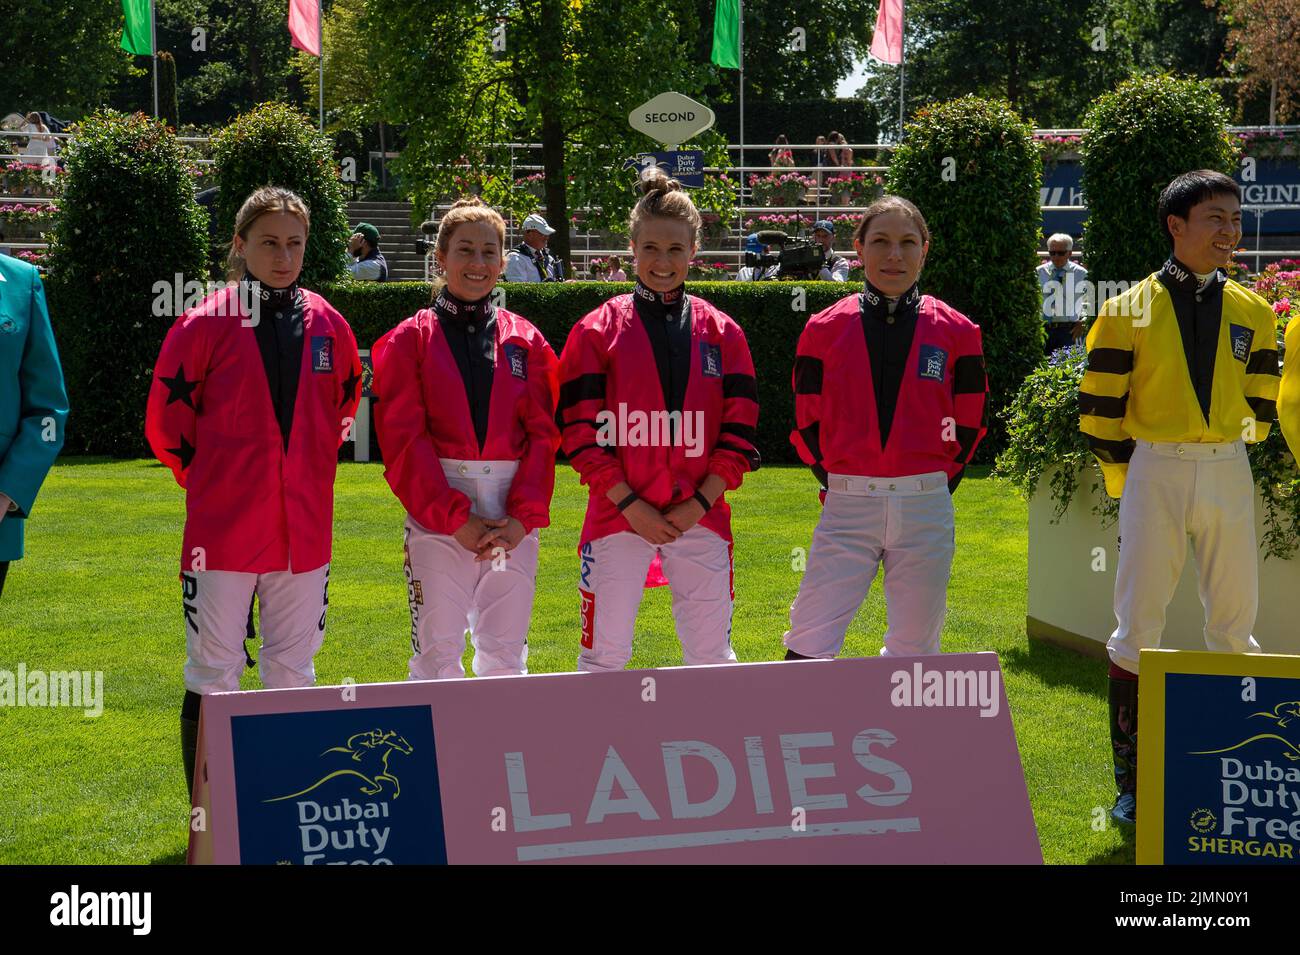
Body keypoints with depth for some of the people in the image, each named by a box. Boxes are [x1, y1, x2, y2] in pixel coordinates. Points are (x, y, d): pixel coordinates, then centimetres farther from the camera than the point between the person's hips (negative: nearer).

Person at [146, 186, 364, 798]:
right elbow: (166, 420, 2)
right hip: (222, 529, -4)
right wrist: (211, 482, 6)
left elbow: (342, 409, 21)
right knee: (212, 676, 1)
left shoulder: (327, 326, 5)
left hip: (304, 530, 4)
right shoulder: (207, 324, -6)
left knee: (293, 673, 11)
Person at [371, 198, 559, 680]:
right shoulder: (410, 341, 3)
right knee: (438, 652, -3)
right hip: (436, 515, -2)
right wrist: (455, 518, -12)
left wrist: (523, 516, -8)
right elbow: (403, 441, -4)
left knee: (506, 653, 5)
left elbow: (544, 435, 5)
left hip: (514, 518, 2)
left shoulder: (525, 341, 11)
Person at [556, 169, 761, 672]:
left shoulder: (721, 333, 8)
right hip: (618, 514, -2)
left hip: (699, 515, 2)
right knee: (603, 655, -1)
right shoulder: (598, 331, 2)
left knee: (713, 657, 6)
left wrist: (699, 502, -6)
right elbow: (580, 431, -3)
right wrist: (629, 504, -11)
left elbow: (739, 432, 5)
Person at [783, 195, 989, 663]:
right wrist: (836, 482, 4)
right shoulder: (826, 329, 3)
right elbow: (807, 422, 9)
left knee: (914, 646, 6)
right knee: (809, 641, -8)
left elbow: (970, 422, 10)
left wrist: (936, 484, 5)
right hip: (846, 506, 0)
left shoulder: (954, 331, 3)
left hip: (925, 508, 1)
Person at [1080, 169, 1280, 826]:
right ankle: (1130, 782, 6)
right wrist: (1126, 480, 1)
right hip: (1155, 473, -3)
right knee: (1137, 625, -2)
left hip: (1228, 476, 3)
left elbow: (1262, 402, 16)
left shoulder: (1251, 313, 7)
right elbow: (1099, 408, 0)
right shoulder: (1130, 312, -3)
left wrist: (1230, 454, 12)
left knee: (1235, 624, 6)